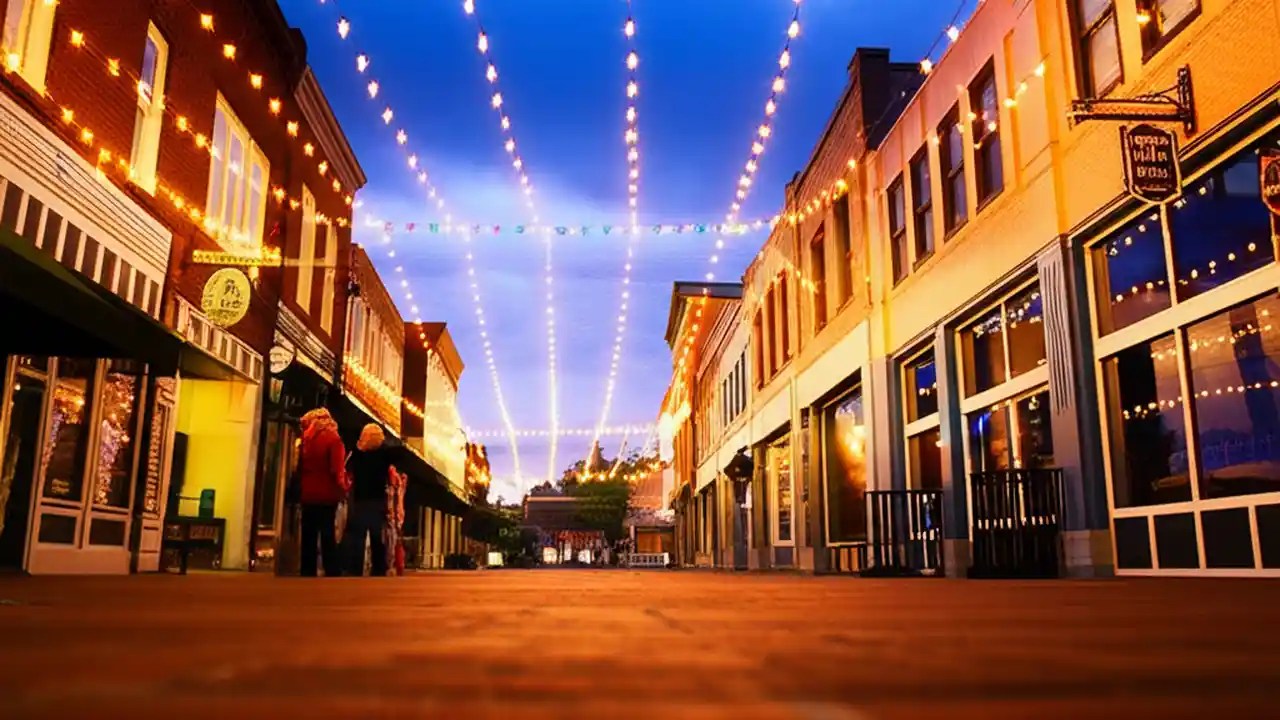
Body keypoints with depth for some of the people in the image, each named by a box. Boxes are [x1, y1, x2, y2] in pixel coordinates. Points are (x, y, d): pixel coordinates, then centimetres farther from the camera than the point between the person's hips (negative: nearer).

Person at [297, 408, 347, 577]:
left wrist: (300, 488, 14)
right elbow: (336, 470, -14)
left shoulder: (306, 439, 8)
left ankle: (308, 573, 10)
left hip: (308, 493, 4)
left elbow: (299, 466, 10)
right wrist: (343, 489, -2)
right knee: (328, 536, -3)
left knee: (309, 536, 8)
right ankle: (332, 573, -5)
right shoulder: (333, 439, -7)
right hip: (326, 494, -4)